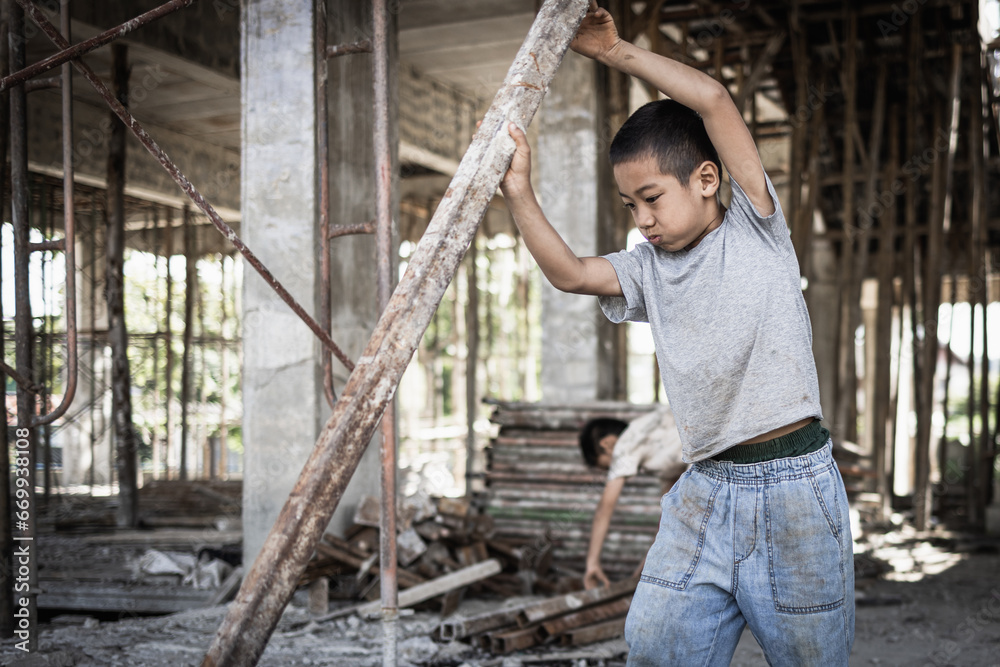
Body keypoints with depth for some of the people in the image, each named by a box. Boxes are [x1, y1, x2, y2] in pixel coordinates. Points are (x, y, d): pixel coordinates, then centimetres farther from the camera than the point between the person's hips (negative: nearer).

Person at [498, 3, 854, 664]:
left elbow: (713, 99, -10)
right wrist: (519, 191, -9)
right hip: (706, 491, 4)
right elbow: (569, 272, -3)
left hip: (795, 486, -4)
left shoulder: (756, 227, 0)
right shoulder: (648, 270, 13)